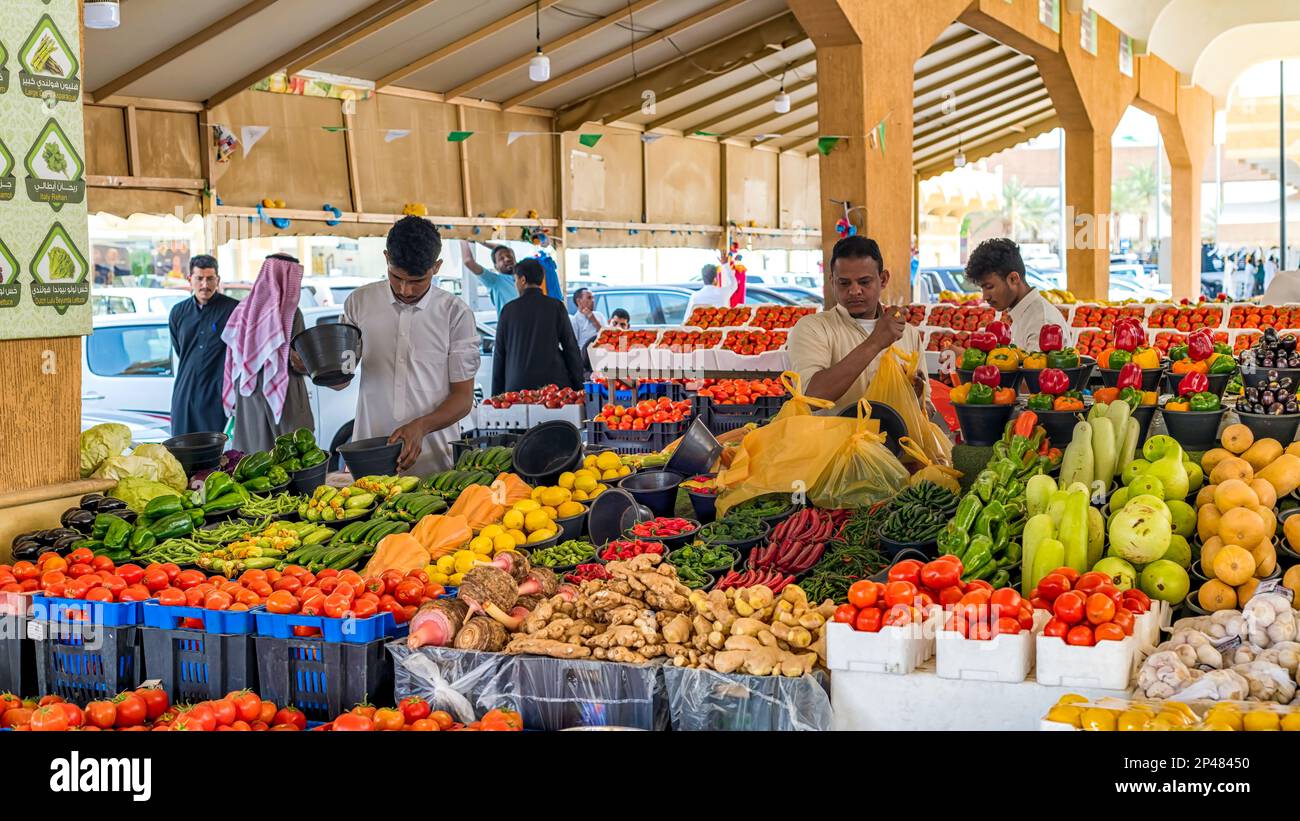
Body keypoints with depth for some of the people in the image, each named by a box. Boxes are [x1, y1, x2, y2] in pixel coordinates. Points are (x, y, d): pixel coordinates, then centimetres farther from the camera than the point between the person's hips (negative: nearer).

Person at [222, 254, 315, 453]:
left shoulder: (244, 310, 5)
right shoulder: (289, 312, -11)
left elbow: (233, 360, 11)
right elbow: (299, 362, -13)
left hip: (247, 400, 6)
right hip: (283, 398, -6)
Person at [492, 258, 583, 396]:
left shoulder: (509, 310, 5)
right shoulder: (556, 307, 2)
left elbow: (499, 353, 9)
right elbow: (571, 348, 2)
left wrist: (497, 394, 14)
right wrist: (578, 386, 7)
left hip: (517, 385, 1)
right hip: (554, 382, -1)